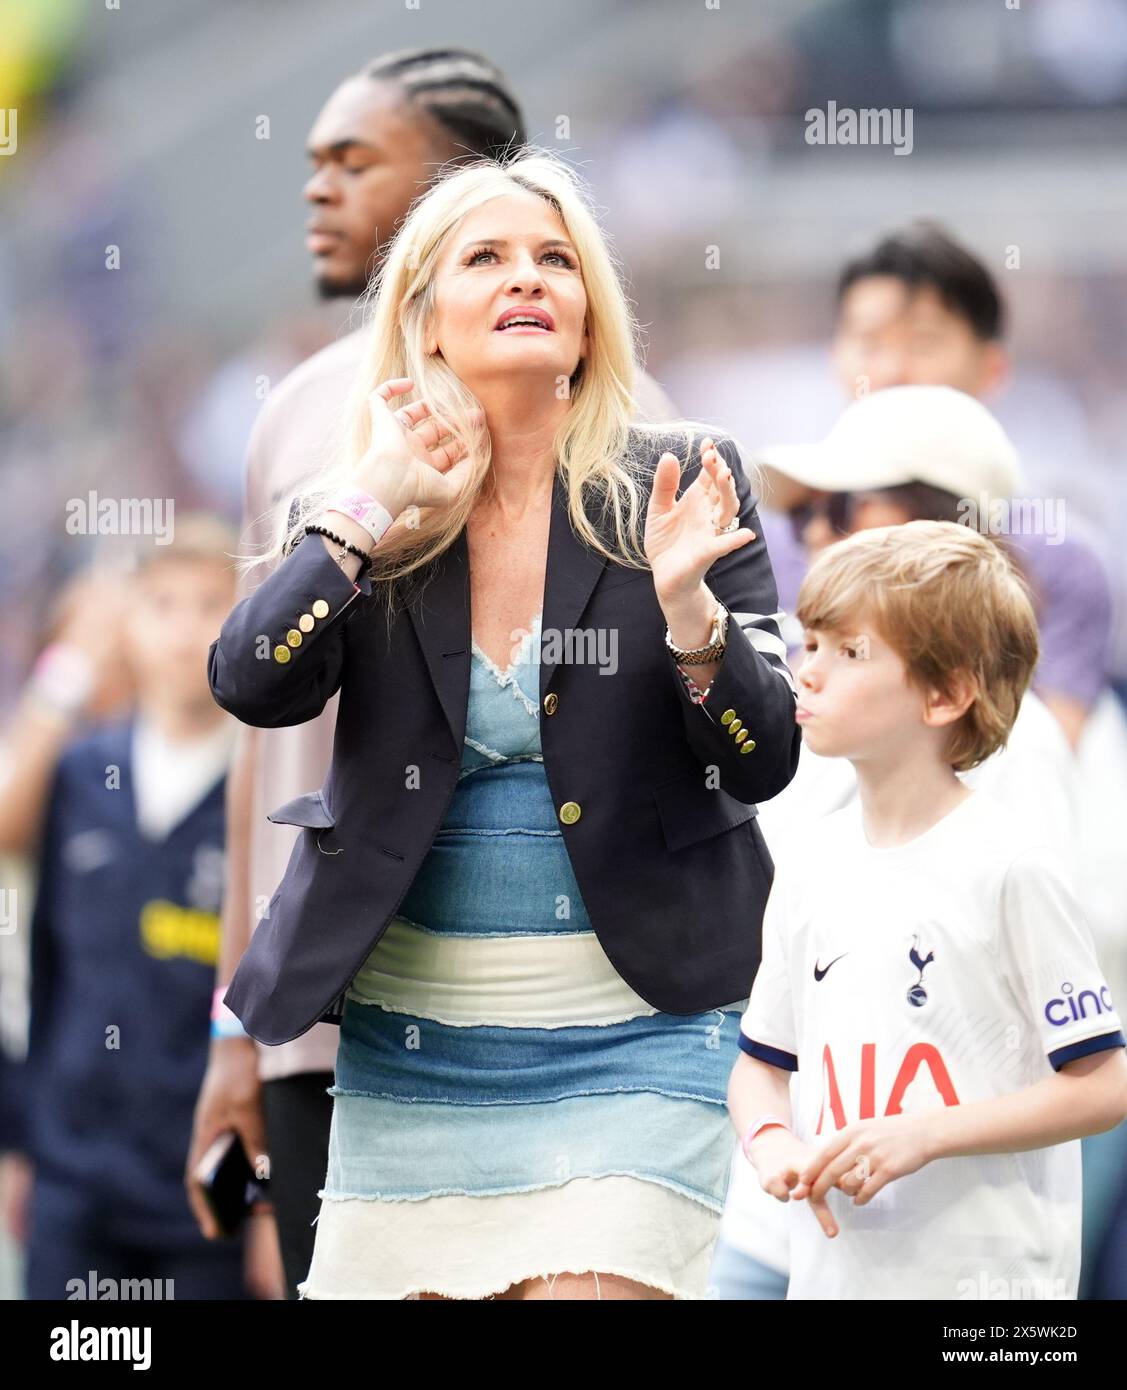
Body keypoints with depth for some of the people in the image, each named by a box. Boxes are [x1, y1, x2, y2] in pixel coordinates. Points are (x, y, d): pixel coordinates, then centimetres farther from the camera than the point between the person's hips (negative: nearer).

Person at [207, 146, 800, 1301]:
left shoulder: (678, 489, -1)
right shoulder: (356, 519, 4)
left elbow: (767, 763, -5)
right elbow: (250, 685, -11)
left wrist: (685, 607, -21)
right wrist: (373, 511, -16)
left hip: (628, 1049, -3)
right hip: (408, 1055, 3)